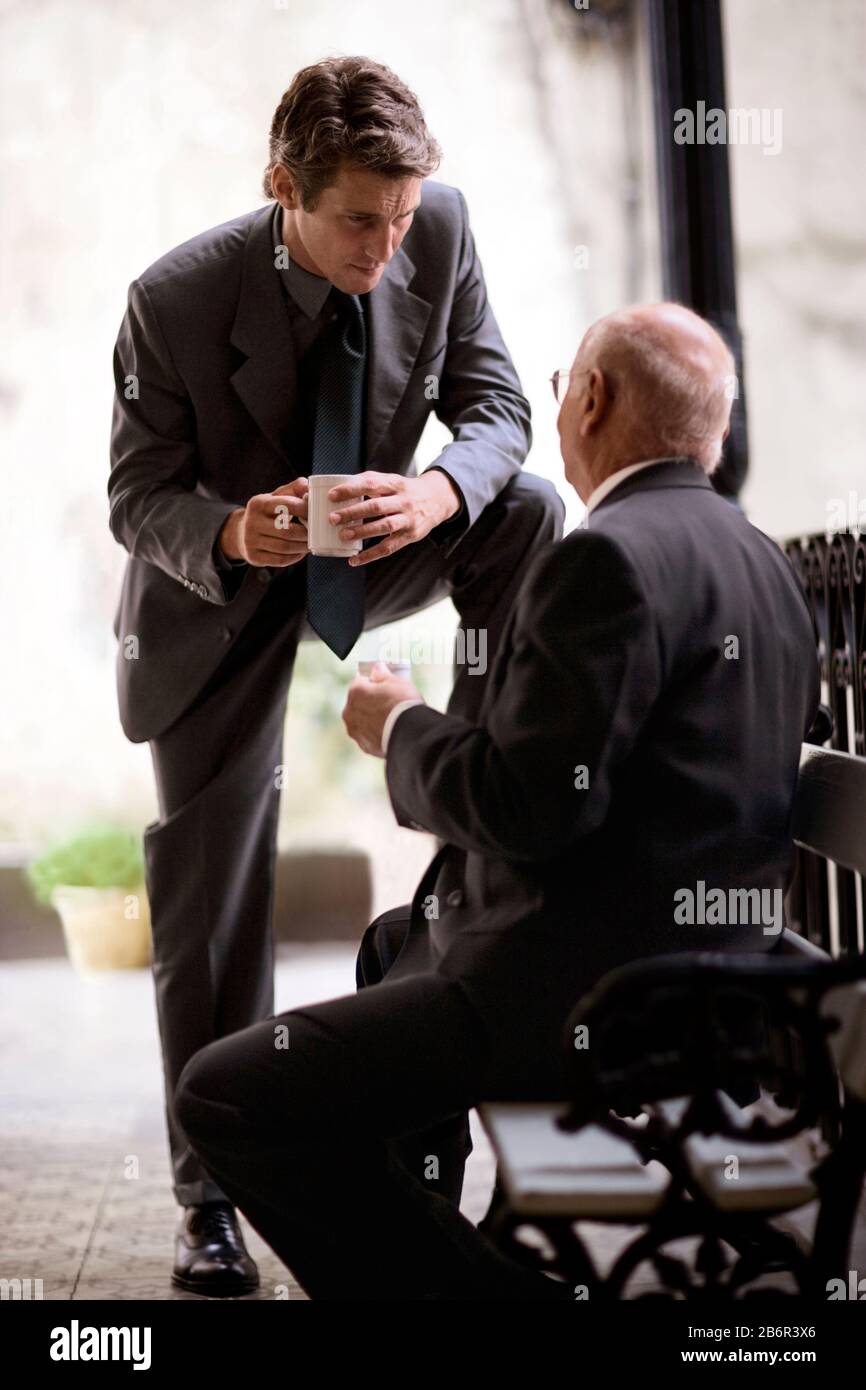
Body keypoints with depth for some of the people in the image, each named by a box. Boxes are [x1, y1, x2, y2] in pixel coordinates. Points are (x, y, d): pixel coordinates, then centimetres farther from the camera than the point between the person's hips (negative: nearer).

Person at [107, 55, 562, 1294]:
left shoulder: (442, 230, -19)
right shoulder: (176, 301, -27)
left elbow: (495, 407, -12)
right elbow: (137, 498, -18)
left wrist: (439, 489, -36)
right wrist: (231, 533, -41)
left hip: (375, 549, 3)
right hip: (221, 592, -3)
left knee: (531, 515, -25)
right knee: (211, 894, -1)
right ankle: (211, 1197, 12)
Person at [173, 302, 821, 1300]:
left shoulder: (608, 558, -19)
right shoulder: (757, 558, 12)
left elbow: (529, 807, -24)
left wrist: (402, 728, -6)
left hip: (590, 993, -11)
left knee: (227, 1097, -10)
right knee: (393, 944, 36)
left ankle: (445, 1276, -4)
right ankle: (403, 1243, 44)